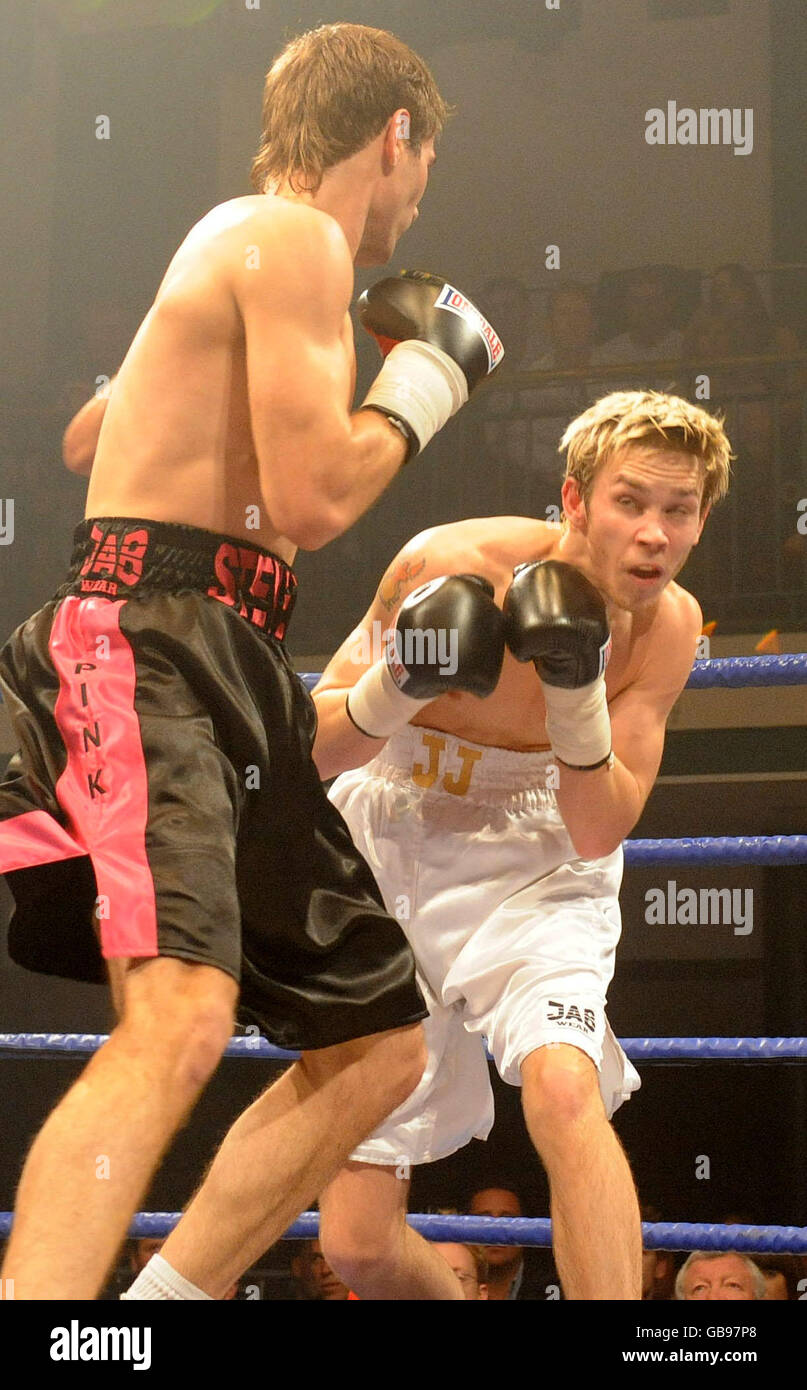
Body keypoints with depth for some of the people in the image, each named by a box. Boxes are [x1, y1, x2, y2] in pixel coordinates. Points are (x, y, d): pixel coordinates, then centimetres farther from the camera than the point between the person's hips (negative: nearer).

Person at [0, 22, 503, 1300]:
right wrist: (431, 373, 0)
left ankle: (167, 1294, 12)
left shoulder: (227, 246, 26)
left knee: (378, 1046, 13)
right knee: (181, 1019, -33)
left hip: (228, 679, 11)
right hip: (149, 645, -11)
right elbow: (313, 500, -16)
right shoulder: (294, 238, -4)